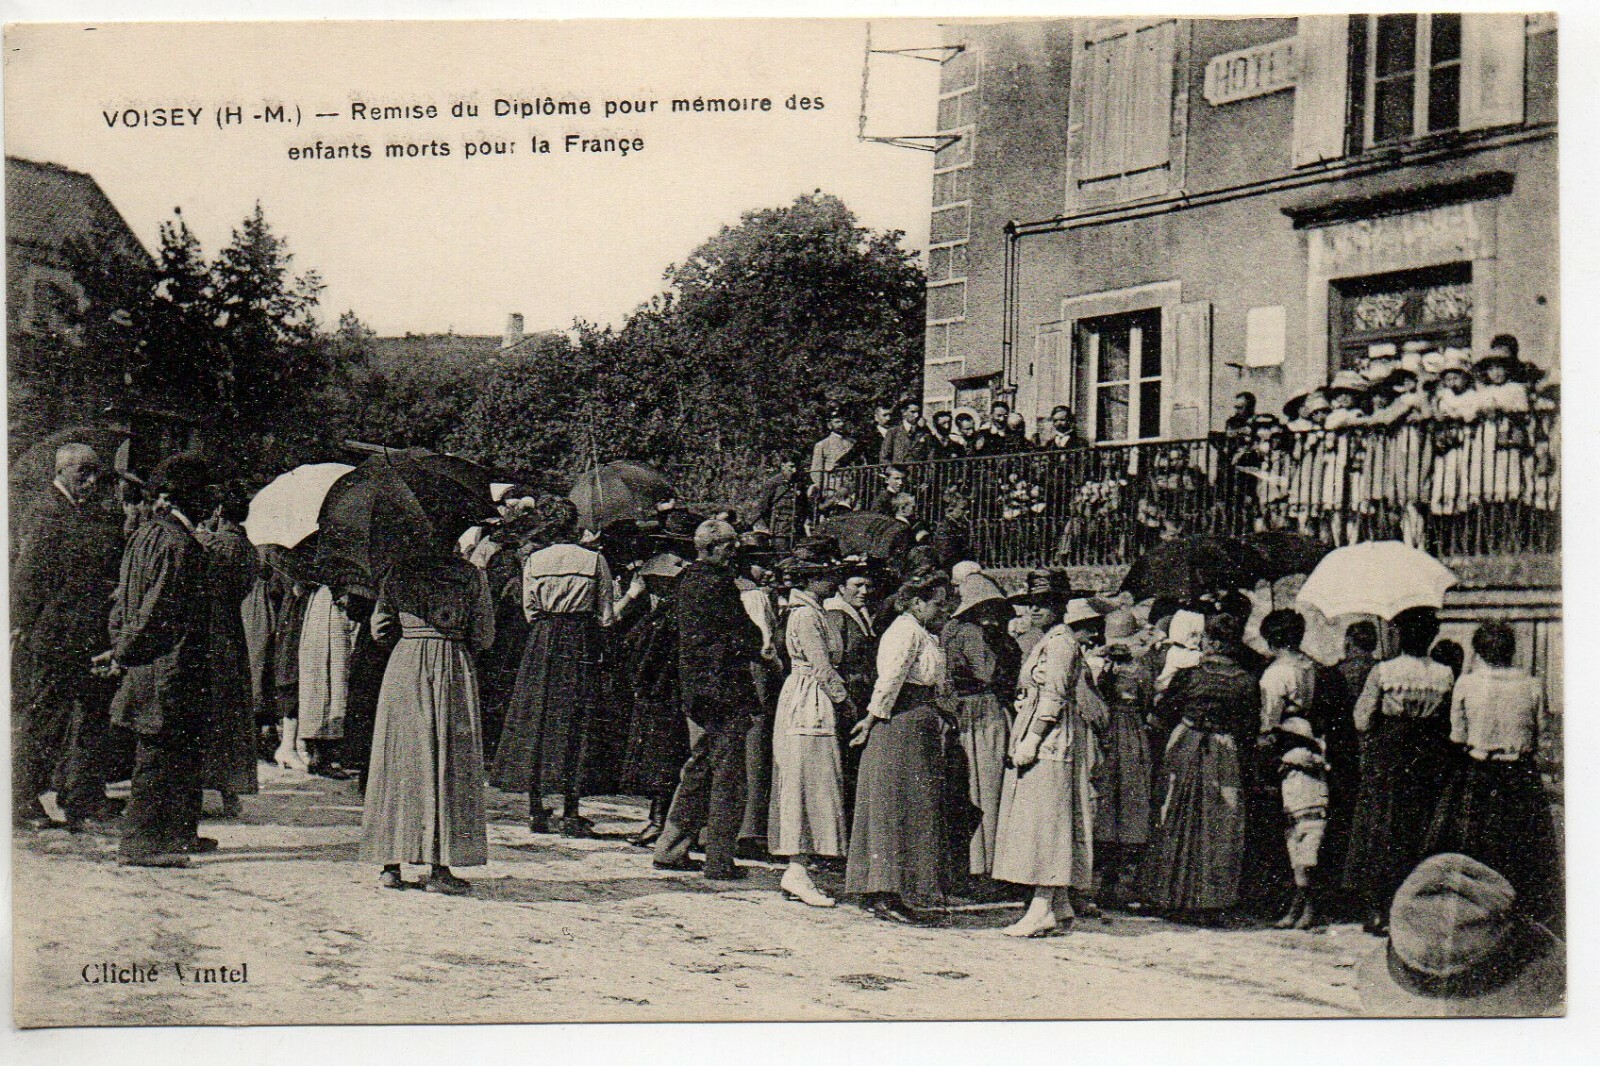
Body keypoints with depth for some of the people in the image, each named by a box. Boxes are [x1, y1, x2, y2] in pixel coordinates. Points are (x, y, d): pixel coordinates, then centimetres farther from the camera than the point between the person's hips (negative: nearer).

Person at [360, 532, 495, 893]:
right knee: (449, 763, 1)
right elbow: (483, 637, -1)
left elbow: (379, 629, 8)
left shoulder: (398, 573, 4)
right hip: (453, 668, -2)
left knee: (398, 760, 8)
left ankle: (391, 863, 9)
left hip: (404, 666, 2)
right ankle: (439, 866, -1)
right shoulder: (471, 575, -1)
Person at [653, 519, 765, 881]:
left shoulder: (687, 581, 13)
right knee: (727, 776, -2)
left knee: (697, 769, 17)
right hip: (724, 689, -9)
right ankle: (720, 859, 2)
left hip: (695, 691, 9)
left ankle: (670, 849, 21)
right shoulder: (717, 584, -15)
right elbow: (748, 638, -18)